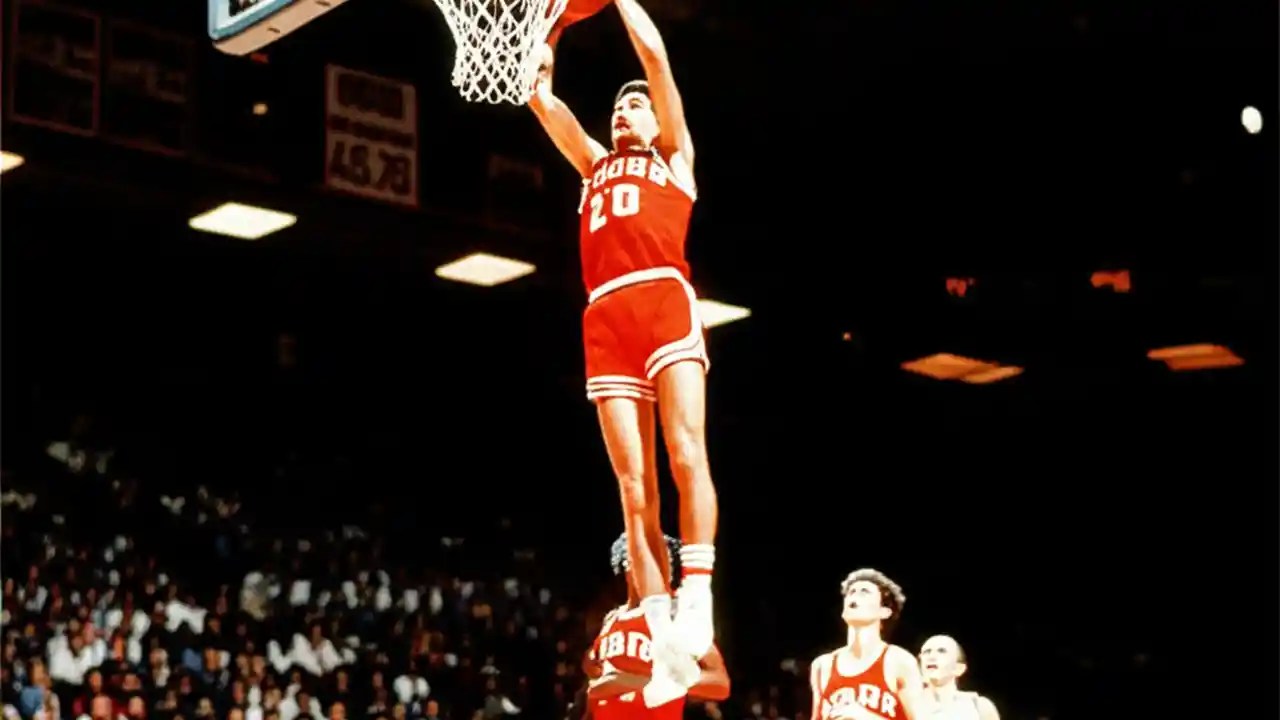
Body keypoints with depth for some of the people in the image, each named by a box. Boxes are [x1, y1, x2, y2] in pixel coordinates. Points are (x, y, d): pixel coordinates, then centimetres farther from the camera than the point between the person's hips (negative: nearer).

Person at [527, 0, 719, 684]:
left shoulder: (674, 155, 21)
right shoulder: (595, 165, 33)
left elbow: (655, 56, 14)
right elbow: (540, 95, 31)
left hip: (664, 300, -4)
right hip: (605, 320, 4)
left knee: (686, 455, -18)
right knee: (633, 483, -5)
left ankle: (697, 599, -22)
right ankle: (658, 624, -9)